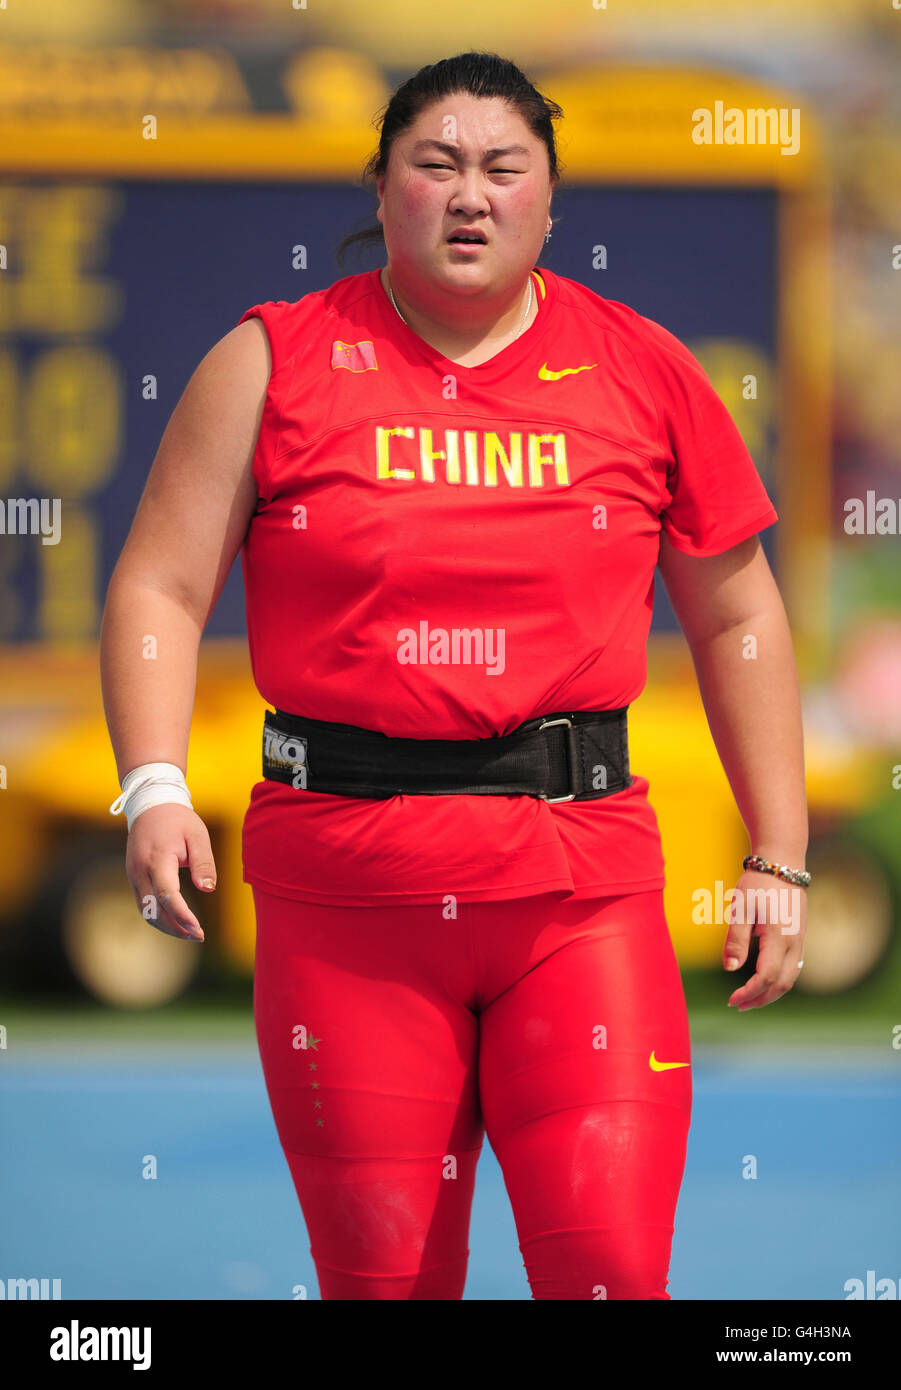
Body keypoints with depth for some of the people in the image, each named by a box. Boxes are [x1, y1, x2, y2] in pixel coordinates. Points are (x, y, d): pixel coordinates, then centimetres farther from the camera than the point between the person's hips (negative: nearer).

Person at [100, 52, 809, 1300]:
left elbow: (736, 619, 15)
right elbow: (162, 589, 4)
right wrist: (155, 788, -12)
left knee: (609, 1265, -12)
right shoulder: (275, 361, 5)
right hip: (342, 885, 0)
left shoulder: (644, 372, 8)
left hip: (579, 879, 0)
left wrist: (777, 860, 11)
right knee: (380, 1275, 4)